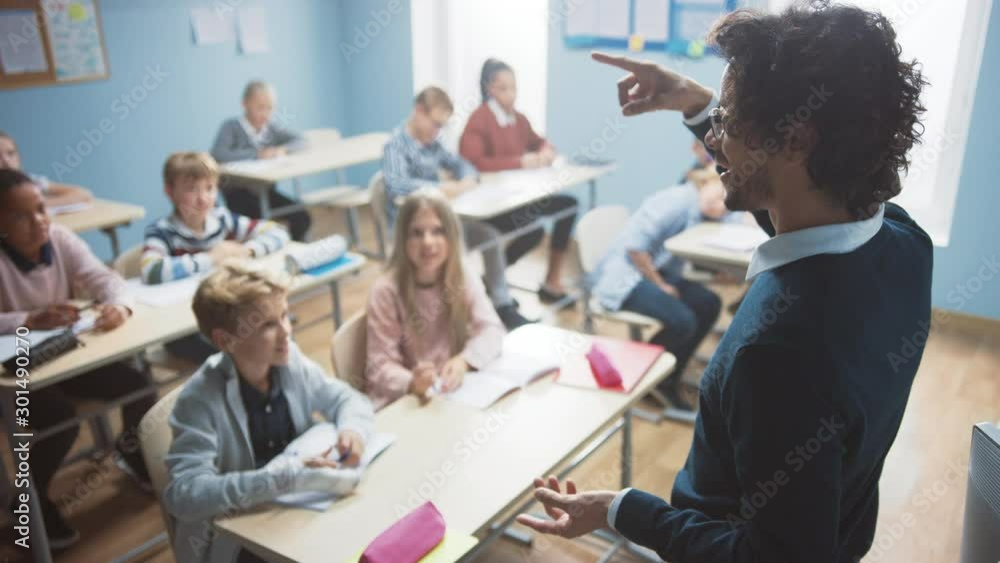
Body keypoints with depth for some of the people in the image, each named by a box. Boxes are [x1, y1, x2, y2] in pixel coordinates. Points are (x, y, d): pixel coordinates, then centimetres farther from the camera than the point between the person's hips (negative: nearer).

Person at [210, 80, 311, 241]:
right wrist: (257, 154, -26)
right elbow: (218, 154, -25)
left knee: (302, 216, -16)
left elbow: (301, 142, 6)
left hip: (267, 190, 5)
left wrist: (283, 149, -15)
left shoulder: (273, 127, 7)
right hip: (239, 193, -5)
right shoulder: (231, 127, -10)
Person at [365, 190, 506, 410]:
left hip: (453, 392, 4)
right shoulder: (386, 291, -13)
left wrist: (463, 361, -29)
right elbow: (381, 364, -14)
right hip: (399, 401, -3)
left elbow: (491, 330, -10)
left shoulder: (466, 280, -2)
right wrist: (411, 384, -34)